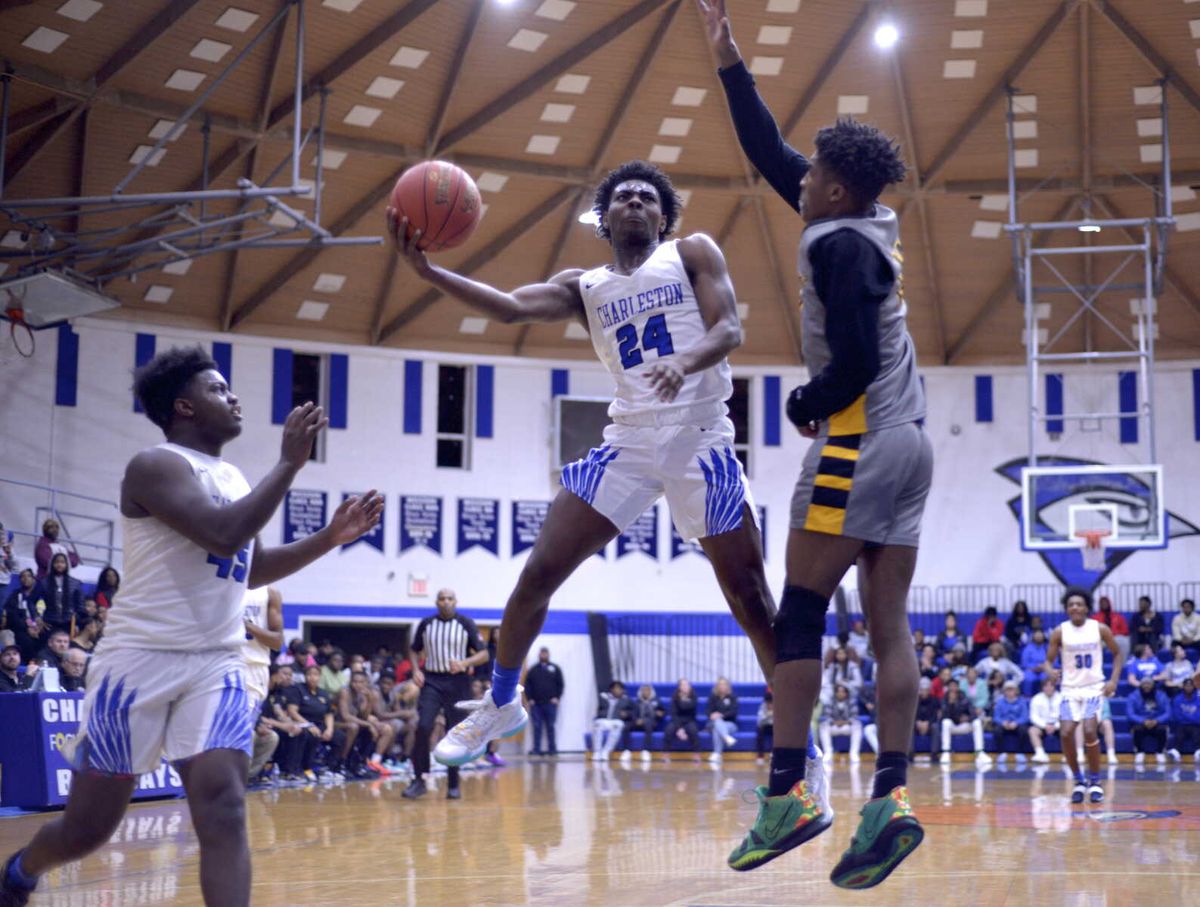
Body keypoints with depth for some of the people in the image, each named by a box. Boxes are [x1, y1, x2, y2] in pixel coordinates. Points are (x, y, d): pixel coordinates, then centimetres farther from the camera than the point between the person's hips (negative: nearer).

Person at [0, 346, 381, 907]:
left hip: (217, 666, 6)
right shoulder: (157, 466, -11)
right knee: (88, 827, 4)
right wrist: (290, 463, -20)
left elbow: (251, 569, 27)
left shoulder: (231, 478, 16)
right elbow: (224, 535, -26)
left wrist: (332, 537, 16)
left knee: (223, 810, -13)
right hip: (141, 661, -6)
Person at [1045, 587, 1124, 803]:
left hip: (1094, 687, -1)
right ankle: (1079, 781, 8)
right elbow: (1049, 660, -1)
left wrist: (1113, 680, -4)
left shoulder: (1100, 629, -5)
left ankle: (1095, 781, 2)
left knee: (1090, 731, -16)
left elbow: (1117, 653, 8)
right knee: (1066, 733, -12)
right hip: (1070, 688, 1)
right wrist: (1050, 671, -25)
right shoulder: (1059, 632, -4)